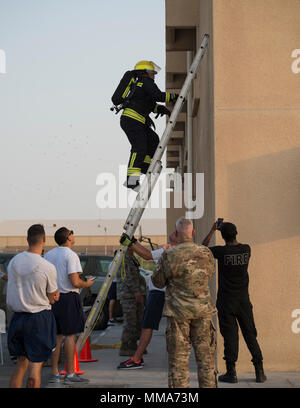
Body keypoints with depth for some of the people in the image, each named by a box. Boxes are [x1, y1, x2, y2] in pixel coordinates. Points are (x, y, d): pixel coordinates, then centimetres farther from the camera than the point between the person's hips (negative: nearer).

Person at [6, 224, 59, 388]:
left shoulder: (13, 262, 2)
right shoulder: (48, 267, -14)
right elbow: (52, 299, -4)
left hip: (18, 317, 5)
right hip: (40, 319, -5)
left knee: (21, 364, 16)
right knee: (35, 366, 2)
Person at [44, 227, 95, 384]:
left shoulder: (48, 255, 9)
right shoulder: (71, 255, -12)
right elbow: (75, 282, -17)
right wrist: (87, 283, 1)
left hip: (52, 298, 7)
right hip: (68, 298, -7)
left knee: (57, 336, 11)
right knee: (70, 335, -1)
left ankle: (55, 374, 13)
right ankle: (70, 374, 0)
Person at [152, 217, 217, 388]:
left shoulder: (169, 255, -10)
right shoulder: (206, 253, 0)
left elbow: (158, 282, 1)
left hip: (178, 311, -2)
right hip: (203, 310, 2)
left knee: (179, 357, 3)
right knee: (205, 356, 11)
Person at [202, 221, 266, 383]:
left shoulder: (221, 251, -14)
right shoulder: (246, 249, -2)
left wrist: (212, 230, 10)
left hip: (226, 300, -3)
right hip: (243, 299, 3)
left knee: (230, 335, 1)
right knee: (250, 334, 8)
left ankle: (231, 372, 4)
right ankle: (259, 371, 8)